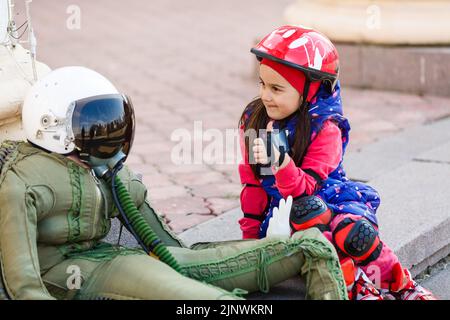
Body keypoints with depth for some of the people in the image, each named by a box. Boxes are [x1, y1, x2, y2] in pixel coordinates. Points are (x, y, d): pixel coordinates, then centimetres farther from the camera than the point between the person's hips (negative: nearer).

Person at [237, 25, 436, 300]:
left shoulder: (325, 128, -12)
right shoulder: (254, 120, 2)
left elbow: (306, 188, -22)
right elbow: (253, 184, 9)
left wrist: (280, 161, -41)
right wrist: (250, 235, 8)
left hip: (331, 199, -3)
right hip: (283, 210, 3)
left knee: (353, 233, -37)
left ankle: (401, 287, -19)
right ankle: (358, 287, -32)